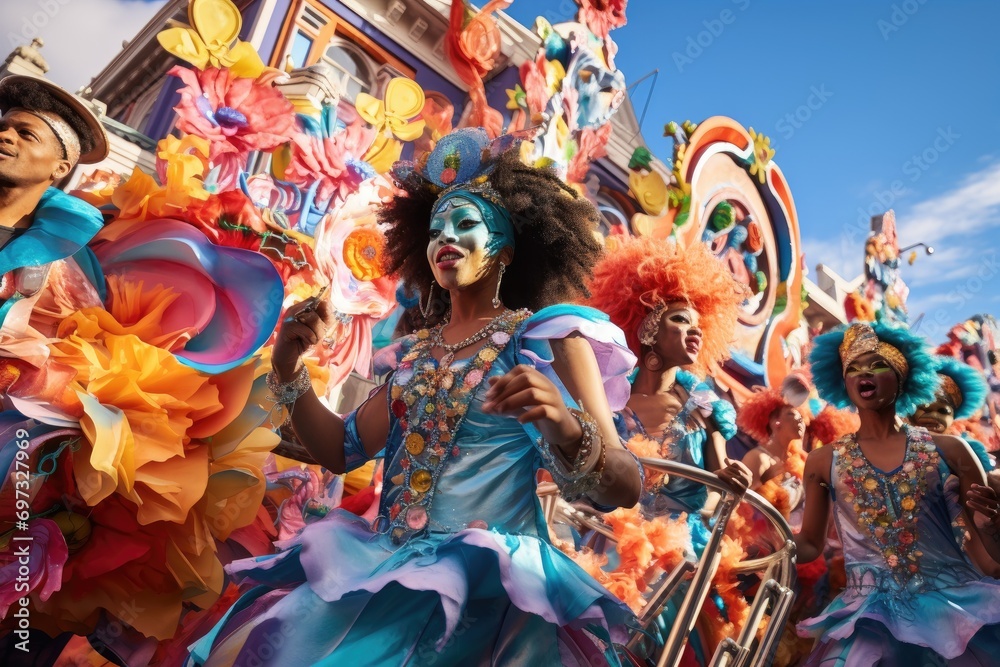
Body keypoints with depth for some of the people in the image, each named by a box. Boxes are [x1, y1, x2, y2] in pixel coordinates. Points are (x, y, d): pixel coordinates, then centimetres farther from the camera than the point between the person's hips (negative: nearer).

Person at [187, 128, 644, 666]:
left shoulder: (546, 336, -4)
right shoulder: (414, 352, 14)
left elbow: (625, 487, -10)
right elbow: (342, 450, 14)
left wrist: (566, 427, -30)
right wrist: (288, 369, 2)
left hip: (487, 575, -5)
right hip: (387, 562, 5)